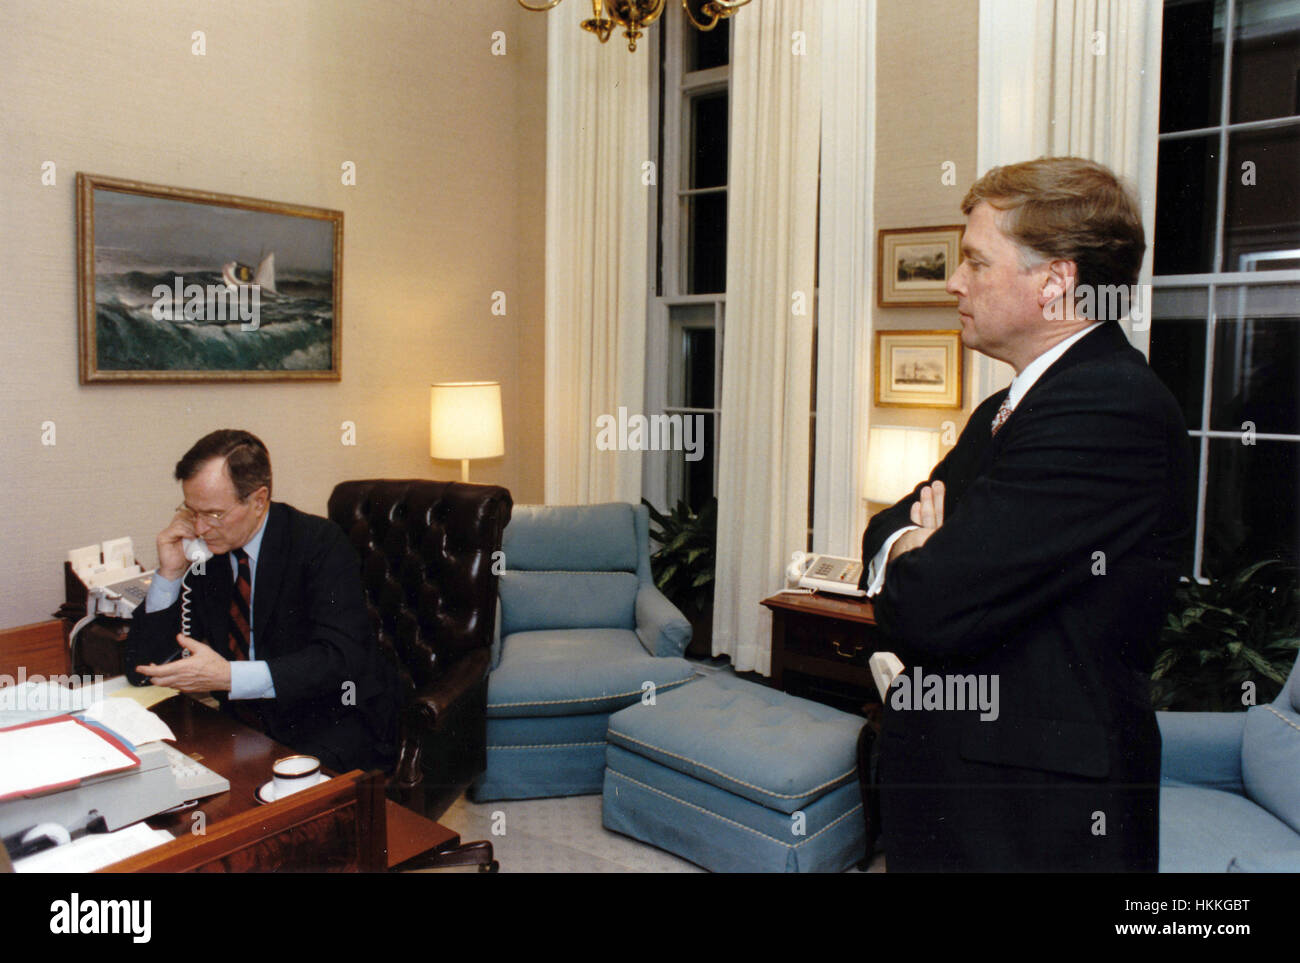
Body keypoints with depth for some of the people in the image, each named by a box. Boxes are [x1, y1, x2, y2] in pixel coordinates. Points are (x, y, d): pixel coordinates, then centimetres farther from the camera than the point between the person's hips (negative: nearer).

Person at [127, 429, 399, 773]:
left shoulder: (320, 542, -13)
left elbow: (341, 658, -24)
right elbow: (143, 668, 2)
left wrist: (228, 677, -33)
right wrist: (169, 573, -10)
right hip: (243, 727, 6)